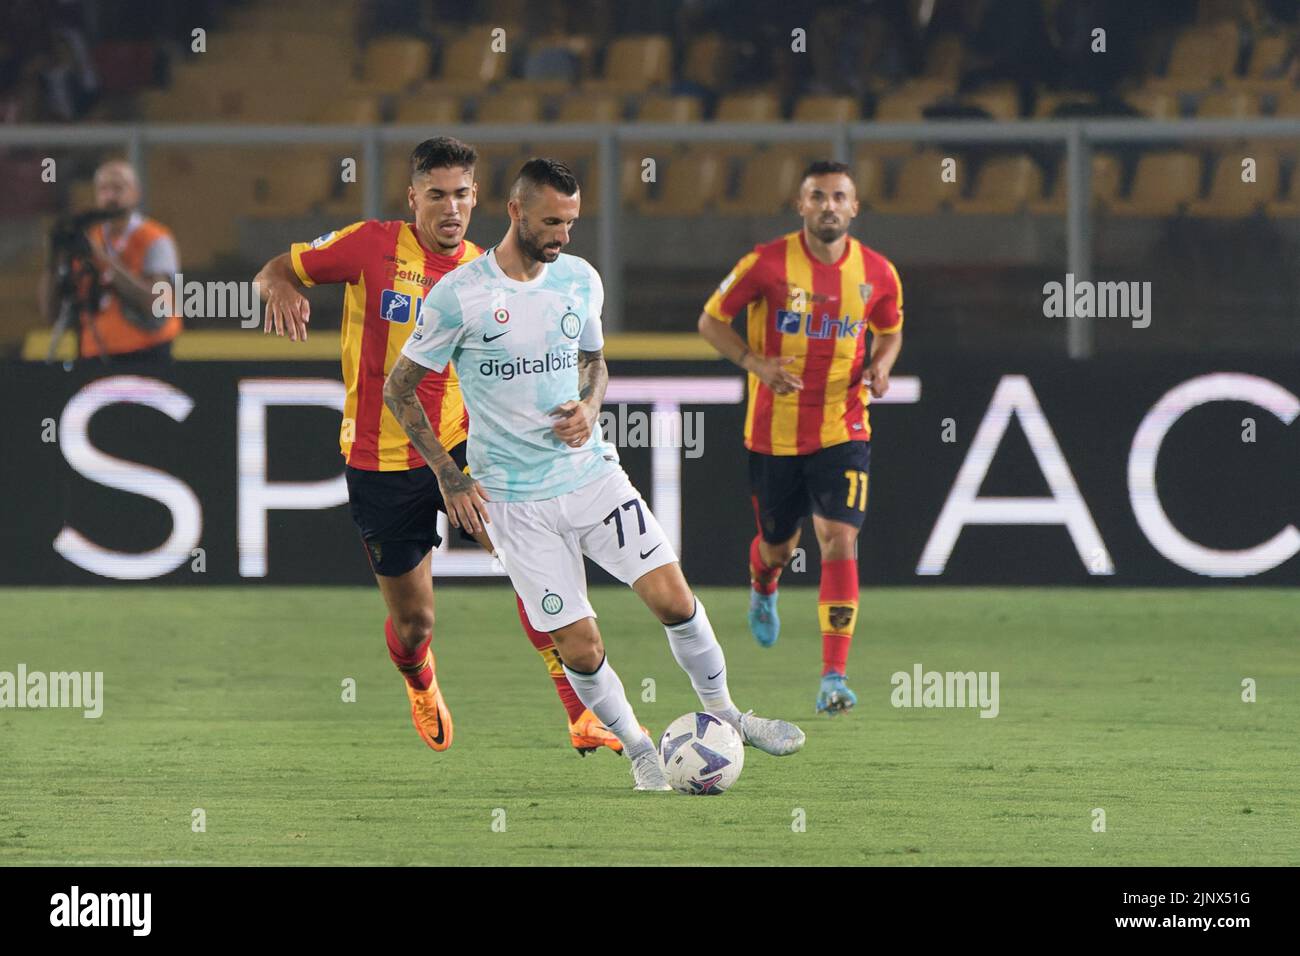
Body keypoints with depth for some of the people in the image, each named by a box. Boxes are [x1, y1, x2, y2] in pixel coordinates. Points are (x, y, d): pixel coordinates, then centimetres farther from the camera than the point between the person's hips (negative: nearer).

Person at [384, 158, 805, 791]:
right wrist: (450, 477, -9)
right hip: (513, 498, -3)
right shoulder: (458, 296, -11)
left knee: (673, 598, -9)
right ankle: (638, 751, 18)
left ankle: (722, 714, 14)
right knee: (580, 648, -5)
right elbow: (399, 389, -2)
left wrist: (589, 406, -2)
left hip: (590, 472, 3)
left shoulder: (580, 280, 3)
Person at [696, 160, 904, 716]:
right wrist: (755, 363, -16)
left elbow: (890, 332, 17)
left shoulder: (878, 274, -2)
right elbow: (711, 321, 0)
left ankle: (833, 679, -15)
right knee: (778, 545, 14)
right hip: (774, 434, 0)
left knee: (839, 541, -16)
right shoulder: (767, 263, -10)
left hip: (842, 432, 0)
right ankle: (762, 588, 54)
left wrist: (881, 366, -5)